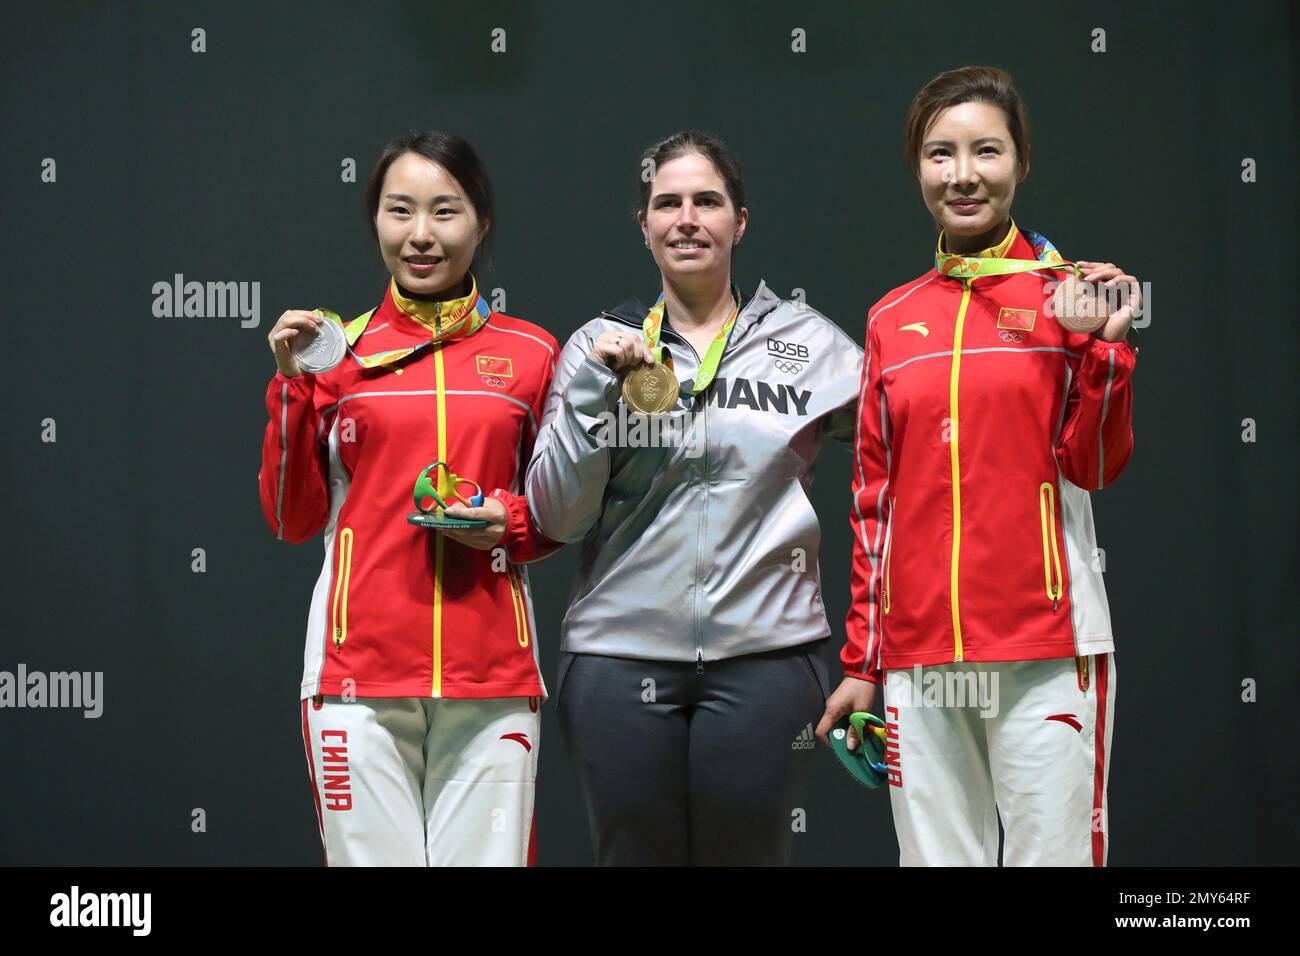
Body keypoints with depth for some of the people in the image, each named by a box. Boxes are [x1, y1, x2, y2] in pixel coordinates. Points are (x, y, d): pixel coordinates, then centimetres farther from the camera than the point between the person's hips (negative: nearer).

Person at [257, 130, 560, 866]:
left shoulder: (530, 355, 8)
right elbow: (294, 520, 5)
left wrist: (510, 522, -5)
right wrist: (293, 385, -4)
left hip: (490, 669, 1)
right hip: (360, 668, 0)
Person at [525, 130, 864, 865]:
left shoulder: (808, 342, 6)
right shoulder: (603, 344, 6)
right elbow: (556, 516, 0)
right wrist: (596, 386, -9)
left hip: (765, 656, 0)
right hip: (621, 659, 0)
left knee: (749, 854, 3)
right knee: (637, 855, 6)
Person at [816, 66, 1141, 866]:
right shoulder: (891, 321, 11)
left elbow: (1094, 468, -3)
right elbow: (875, 500, 14)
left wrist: (1107, 347, -15)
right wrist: (862, 662, 13)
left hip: (1045, 650, -3)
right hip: (919, 657, 3)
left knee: (1054, 854, -4)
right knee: (936, 857, 3)